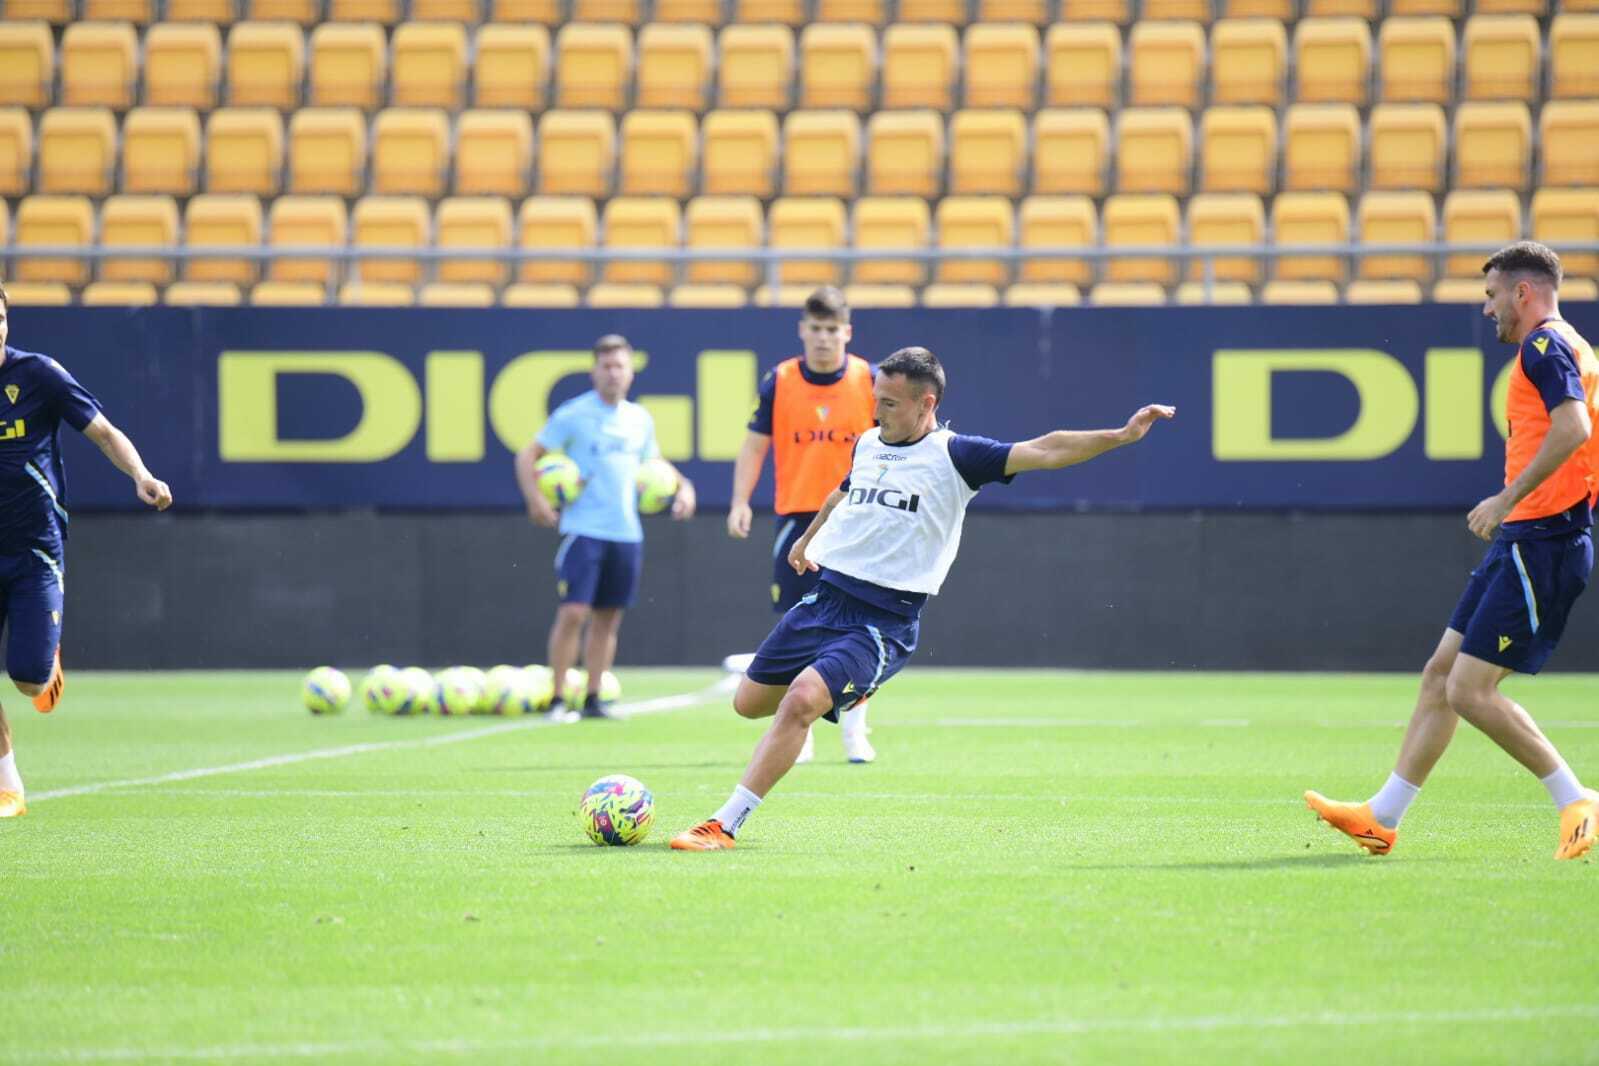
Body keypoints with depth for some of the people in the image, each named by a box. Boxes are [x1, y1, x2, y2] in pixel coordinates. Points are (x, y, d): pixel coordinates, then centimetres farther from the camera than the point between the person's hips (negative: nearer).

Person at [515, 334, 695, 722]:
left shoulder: (640, 419, 11)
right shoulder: (573, 415, -5)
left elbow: (654, 462, 28)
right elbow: (528, 455, -1)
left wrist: (682, 486, 11)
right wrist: (535, 498, -14)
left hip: (626, 531, 5)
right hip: (583, 529, -5)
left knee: (608, 618, 8)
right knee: (573, 613, -11)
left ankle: (592, 700, 15)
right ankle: (559, 700, -3)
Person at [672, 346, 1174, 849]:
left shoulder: (953, 456, -7)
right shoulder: (867, 443, 11)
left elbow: (1044, 451, -14)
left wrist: (1122, 435, -25)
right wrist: (807, 539, 49)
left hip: (884, 622, -7)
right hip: (826, 597, 7)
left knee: (801, 700, -26)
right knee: (749, 702, 10)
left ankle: (725, 825, -22)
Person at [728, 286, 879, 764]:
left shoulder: (869, 381, -1)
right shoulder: (779, 381, 1)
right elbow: (755, 445, 5)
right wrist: (740, 501, -7)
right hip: (797, 516, 0)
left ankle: (854, 730, 9)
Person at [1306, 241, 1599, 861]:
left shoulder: (1544, 345, -10)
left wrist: (1508, 499, -23)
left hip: (1539, 541, -10)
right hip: (1525, 540, 10)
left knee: (1469, 690, -11)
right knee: (1441, 674, 10)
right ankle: (1383, 816, 12)